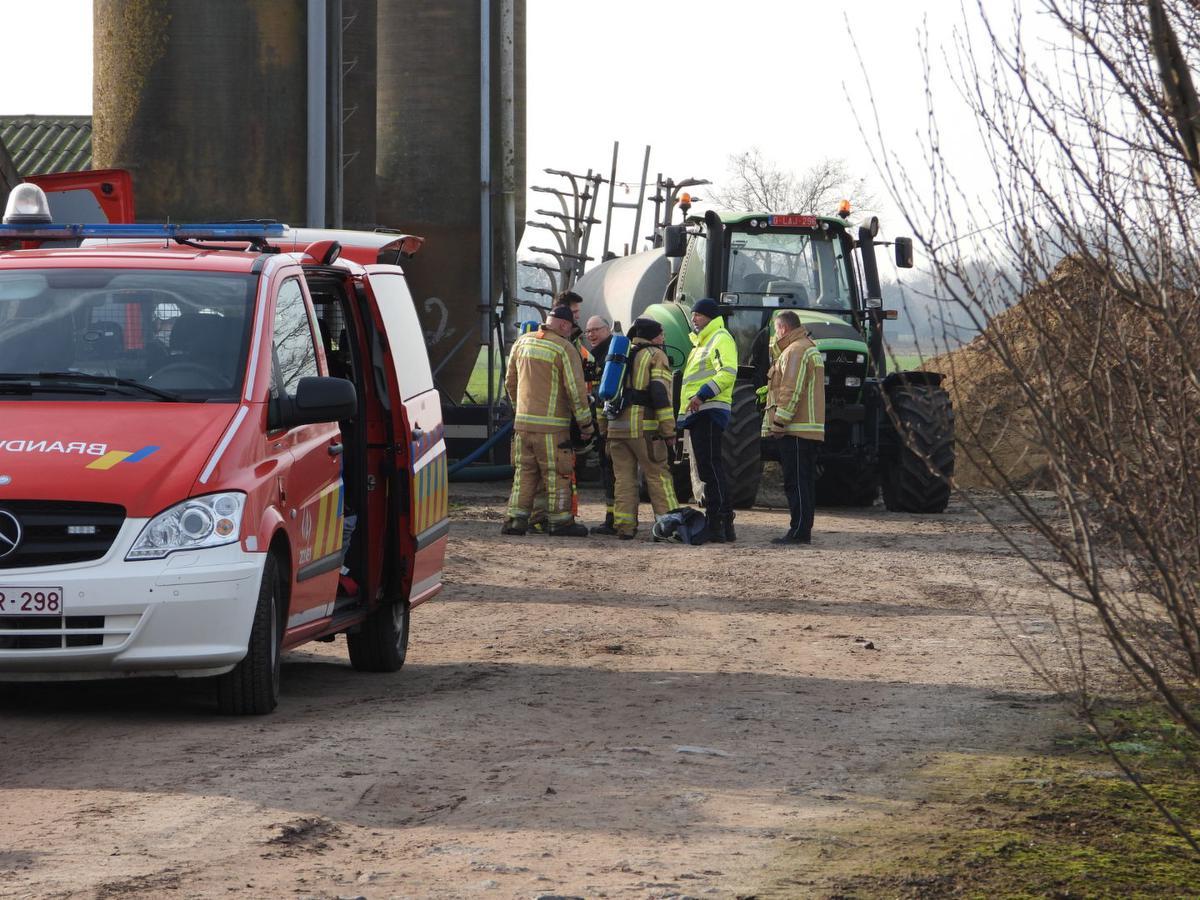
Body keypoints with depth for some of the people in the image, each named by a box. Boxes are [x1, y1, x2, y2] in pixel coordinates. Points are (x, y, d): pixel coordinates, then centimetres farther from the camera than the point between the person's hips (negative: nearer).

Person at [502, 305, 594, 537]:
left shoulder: (522, 342, 9)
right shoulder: (564, 348, -10)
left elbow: (510, 382, 17)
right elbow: (576, 389, -11)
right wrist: (586, 423, -4)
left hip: (523, 422, 5)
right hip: (551, 426, -5)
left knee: (524, 472, 11)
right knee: (556, 474, 2)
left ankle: (516, 518, 6)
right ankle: (560, 521, 6)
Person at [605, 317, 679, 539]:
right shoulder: (655, 356, -1)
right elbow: (660, 394, -11)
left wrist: (603, 427, 23)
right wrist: (669, 431, -10)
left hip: (616, 426, 6)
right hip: (643, 427, -6)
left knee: (624, 477, 7)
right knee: (658, 475, -2)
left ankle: (624, 526, 2)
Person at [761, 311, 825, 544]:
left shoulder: (795, 351, -12)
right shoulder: (809, 348, 22)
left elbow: (792, 391, -20)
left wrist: (779, 422, -19)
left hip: (796, 429, -10)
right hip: (811, 429, 10)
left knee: (796, 481, -10)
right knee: (804, 481, 12)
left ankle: (799, 531, -12)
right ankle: (803, 531, 15)